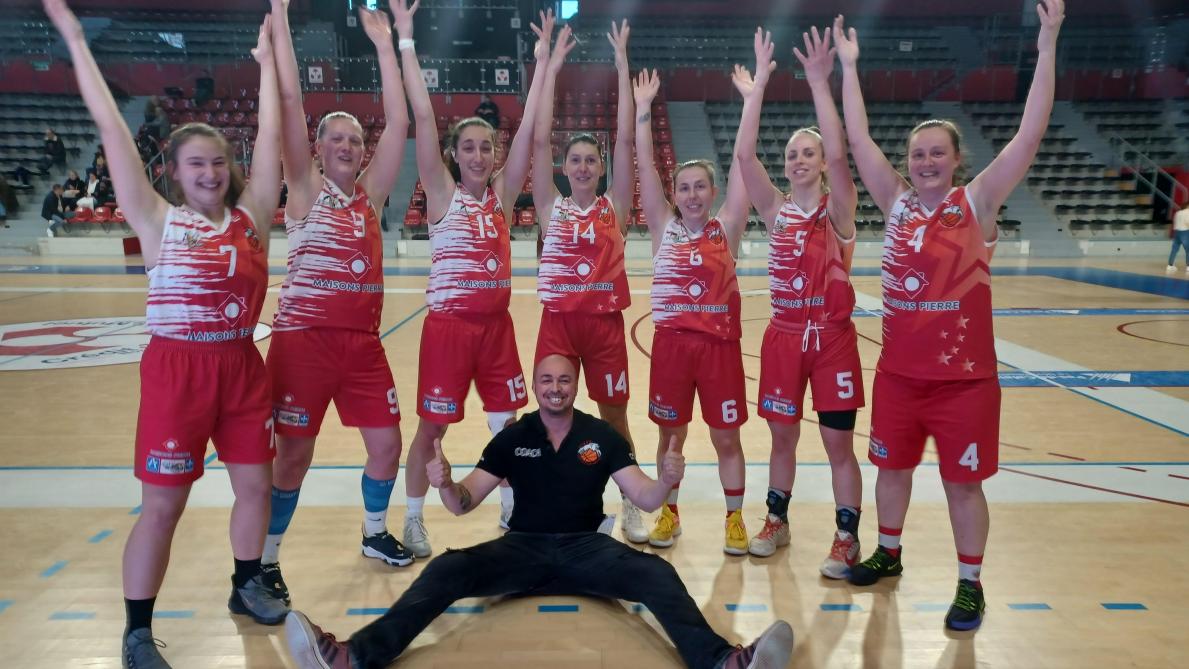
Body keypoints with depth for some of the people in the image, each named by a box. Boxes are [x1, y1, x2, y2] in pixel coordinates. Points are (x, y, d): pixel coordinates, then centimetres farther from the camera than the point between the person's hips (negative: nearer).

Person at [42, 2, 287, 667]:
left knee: (256, 484, 13)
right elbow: (113, 128, -4)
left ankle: (247, 584, 35)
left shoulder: (250, 218, 4)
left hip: (242, 366, 4)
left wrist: (269, 59, 5)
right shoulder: (158, 222, -3)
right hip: (177, 368, -3)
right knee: (162, 506, 2)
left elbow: (271, 136, 2)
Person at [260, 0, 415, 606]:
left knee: (386, 444, 9)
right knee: (293, 455, 2)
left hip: (363, 341, 4)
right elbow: (290, 104, -8)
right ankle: (265, 559, 20)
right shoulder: (305, 190, 0)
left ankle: (375, 533, 32)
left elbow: (399, 122, 4)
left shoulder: (369, 195, 9)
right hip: (304, 339, -4)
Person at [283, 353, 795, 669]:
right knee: (448, 569, -25)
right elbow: (464, 504, 0)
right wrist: (445, 484, -25)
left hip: (585, 547, 0)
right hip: (523, 546, 1)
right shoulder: (512, 438, 4)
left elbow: (646, 501, -3)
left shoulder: (603, 436, 2)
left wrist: (666, 481, -27)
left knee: (656, 573, -28)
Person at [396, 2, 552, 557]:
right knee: (431, 426, 7)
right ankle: (413, 520, 23)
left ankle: (512, 512, 30)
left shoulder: (502, 194, 5)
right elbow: (422, 116, -11)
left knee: (508, 424, 12)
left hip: (496, 323, 4)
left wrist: (542, 59, -3)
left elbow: (529, 127, 0)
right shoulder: (442, 193, -4)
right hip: (448, 324, -4)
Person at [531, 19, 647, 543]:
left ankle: (631, 508, 25)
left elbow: (625, 140, -4)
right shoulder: (551, 207, 3)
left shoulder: (614, 207, 2)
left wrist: (622, 67, -6)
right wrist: (553, 67, -4)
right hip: (558, 322, 1)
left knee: (614, 420, 10)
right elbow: (538, 140, -3)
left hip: (605, 323, 0)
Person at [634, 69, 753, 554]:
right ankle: (668, 513, 29)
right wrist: (643, 108, -9)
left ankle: (735, 518, 25)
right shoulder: (664, 228, 2)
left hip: (720, 342, -1)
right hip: (671, 342, 1)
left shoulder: (726, 228, 0)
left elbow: (741, 166, -7)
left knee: (726, 437, 9)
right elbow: (645, 167, -4)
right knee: (670, 435, 12)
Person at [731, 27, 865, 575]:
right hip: (783, 335, 3)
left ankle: (847, 539, 17)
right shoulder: (776, 209, 2)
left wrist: (819, 85, -28)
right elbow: (744, 156, -11)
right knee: (782, 435, 13)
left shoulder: (838, 209, -5)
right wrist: (756, 90, -15)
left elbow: (839, 155, -23)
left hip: (833, 336, -3)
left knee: (839, 443, 4)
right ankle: (776, 521, 31)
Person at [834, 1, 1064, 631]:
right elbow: (858, 139, 2)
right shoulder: (897, 202, 3)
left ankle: (970, 584, 23)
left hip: (965, 375, -3)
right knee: (892, 466, 17)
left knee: (963, 481, 6)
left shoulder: (977, 202, -5)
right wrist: (848, 67, 1)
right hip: (898, 371, 4)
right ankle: (888, 553, 38)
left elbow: (1030, 134, -12)